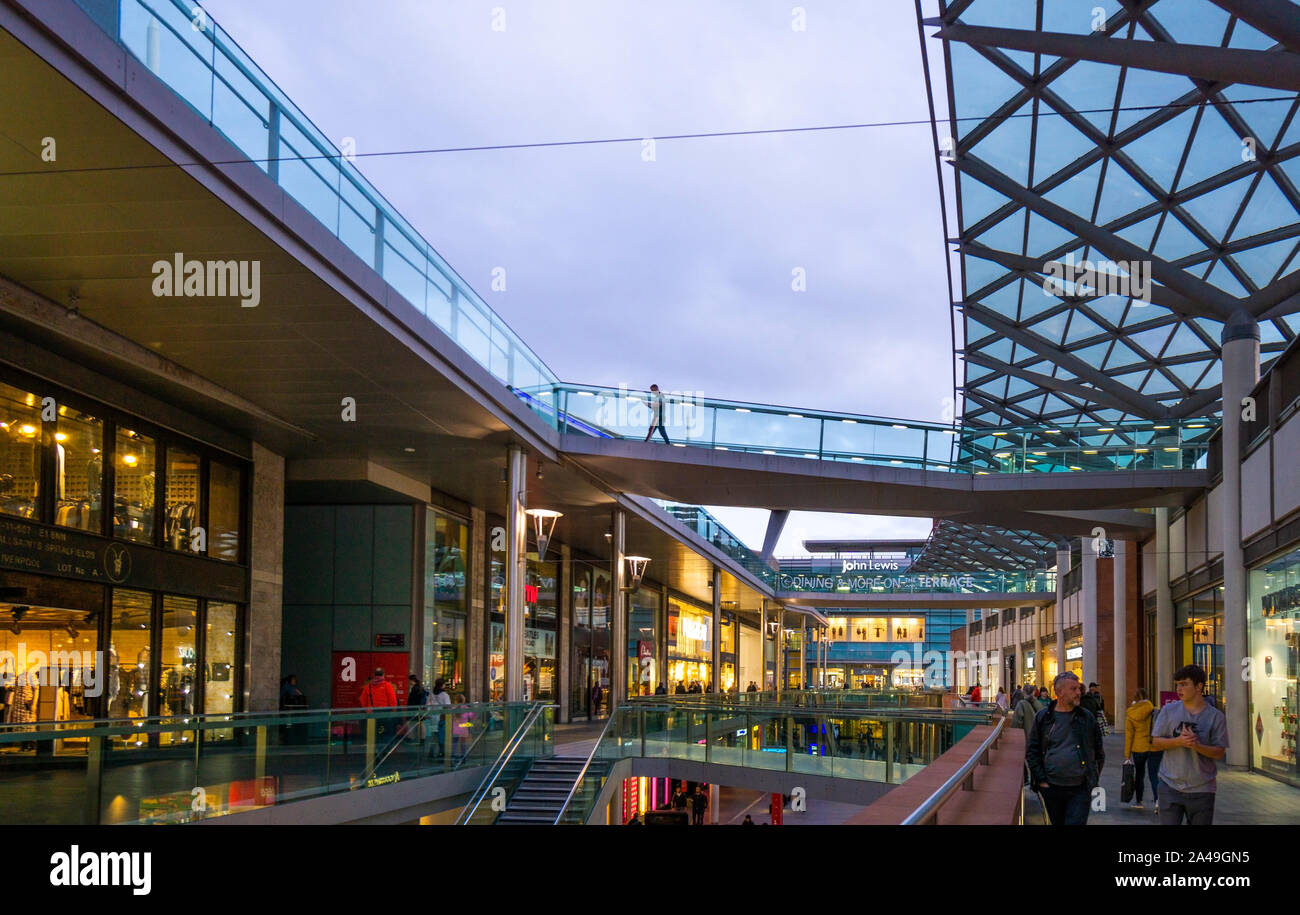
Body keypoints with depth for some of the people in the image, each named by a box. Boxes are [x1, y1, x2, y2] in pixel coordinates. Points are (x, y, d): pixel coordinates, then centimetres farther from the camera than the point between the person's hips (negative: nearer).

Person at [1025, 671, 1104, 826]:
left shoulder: (1087, 717, 6)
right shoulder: (1043, 717, 2)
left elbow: (1099, 752, 13)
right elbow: (1031, 752, 4)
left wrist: (1093, 779, 6)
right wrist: (1041, 780, -3)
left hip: (1080, 789, -1)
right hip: (1052, 788, 1)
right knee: (1058, 823, 13)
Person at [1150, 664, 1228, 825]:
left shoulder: (1216, 716, 0)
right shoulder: (1169, 711, 4)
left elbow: (1220, 753, -3)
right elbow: (1155, 743, 2)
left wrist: (1197, 745, -21)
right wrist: (1178, 741, -16)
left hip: (1201, 789, 0)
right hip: (1171, 786, 0)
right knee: (1168, 823, -5)